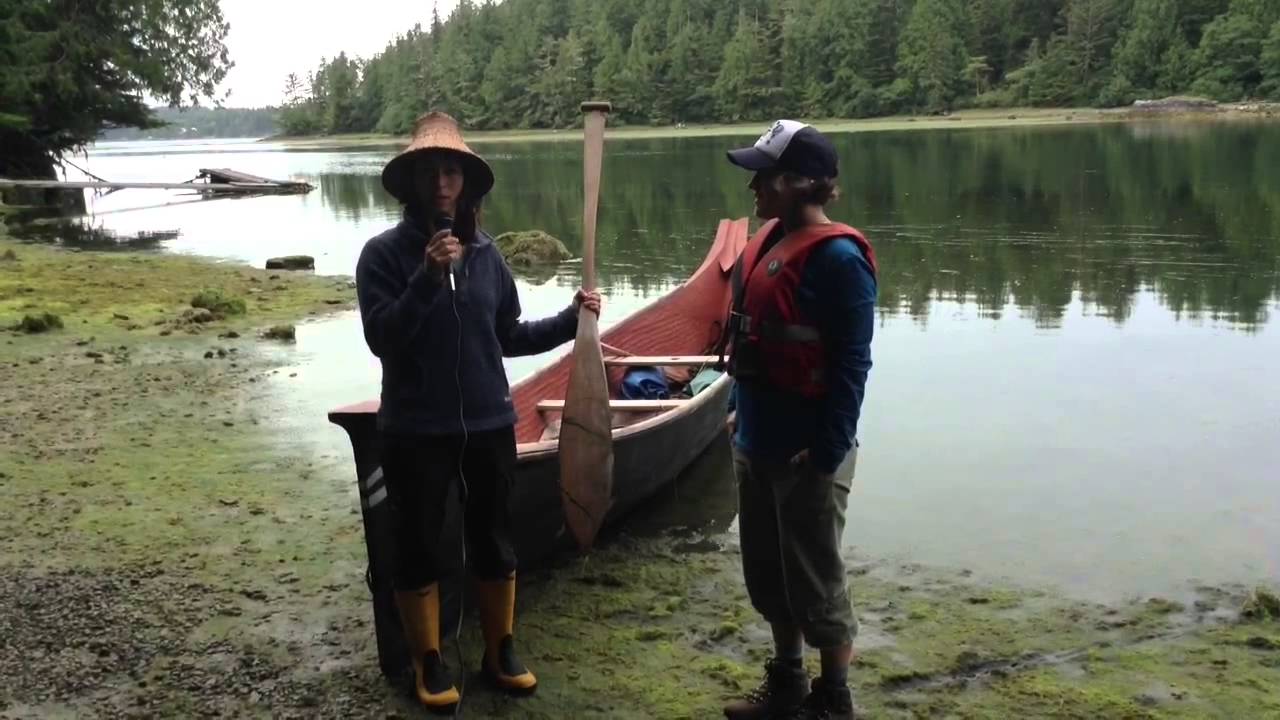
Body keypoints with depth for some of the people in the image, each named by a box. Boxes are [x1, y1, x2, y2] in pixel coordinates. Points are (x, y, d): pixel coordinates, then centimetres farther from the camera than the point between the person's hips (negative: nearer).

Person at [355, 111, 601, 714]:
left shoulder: (486, 254, 3)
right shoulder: (384, 253, -8)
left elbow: (507, 337, 10)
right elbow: (381, 337, -19)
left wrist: (568, 321, -2)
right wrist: (428, 277, -28)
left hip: (489, 424, 4)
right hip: (415, 431, -3)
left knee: (494, 542, 14)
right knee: (418, 546, 9)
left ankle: (500, 653, 32)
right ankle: (428, 662, 27)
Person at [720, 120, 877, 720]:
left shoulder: (837, 258, -18)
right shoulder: (768, 240, 8)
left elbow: (851, 366, -19)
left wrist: (827, 452, -19)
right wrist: (738, 410, 16)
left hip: (806, 452, -8)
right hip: (756, 444, 9)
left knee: (815, 581, 6)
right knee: (768, 574, 19)